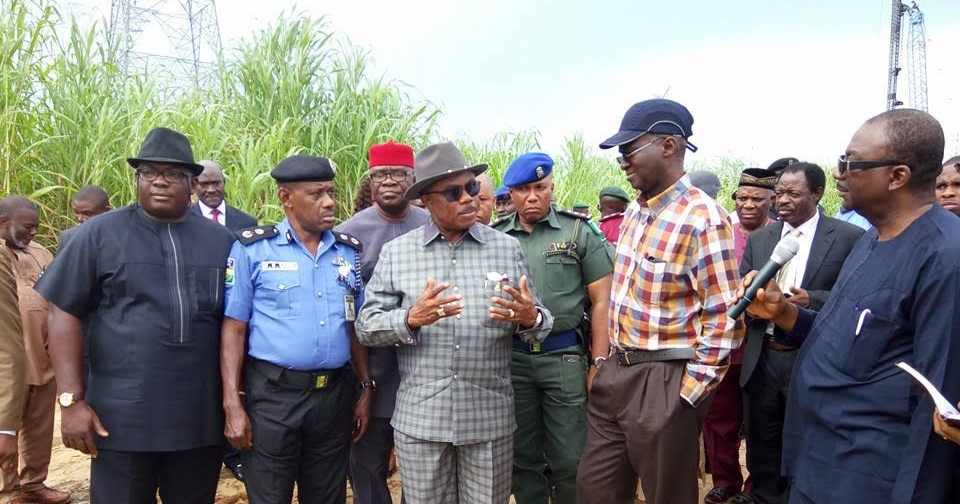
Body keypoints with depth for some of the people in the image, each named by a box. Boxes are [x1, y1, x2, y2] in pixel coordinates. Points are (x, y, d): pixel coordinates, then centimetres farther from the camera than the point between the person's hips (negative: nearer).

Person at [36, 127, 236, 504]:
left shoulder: (220, 240, 6)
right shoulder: (99, 234, 0)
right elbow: (65, 314, -2)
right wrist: (71, 399, -9)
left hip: (201, 418, 2)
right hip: (121, 418, -2)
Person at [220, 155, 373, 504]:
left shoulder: (350, 251, 6)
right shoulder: (252, 249, -5)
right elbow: (234, 330, -5)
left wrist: (366, 390, 7)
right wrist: (232, 404, -10)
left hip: (336, 395, 4)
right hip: (272, 395, -3)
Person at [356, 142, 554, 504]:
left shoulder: (507, 248, 4)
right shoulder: (395, 252, 2)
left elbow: (533, 320, 5)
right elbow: (365, 327, -2)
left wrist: (530, 318, -18)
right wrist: (411, 319, -20)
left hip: (491, 417, 1)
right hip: (419, 418, 0)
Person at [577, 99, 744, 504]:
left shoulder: (702, 218, -18)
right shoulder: (634, 212, 8)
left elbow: (724, 317, -17)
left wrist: (690, 392, -16)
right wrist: (610, 359, 15)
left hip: (665, 380, -8)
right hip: (617, 371, 8)